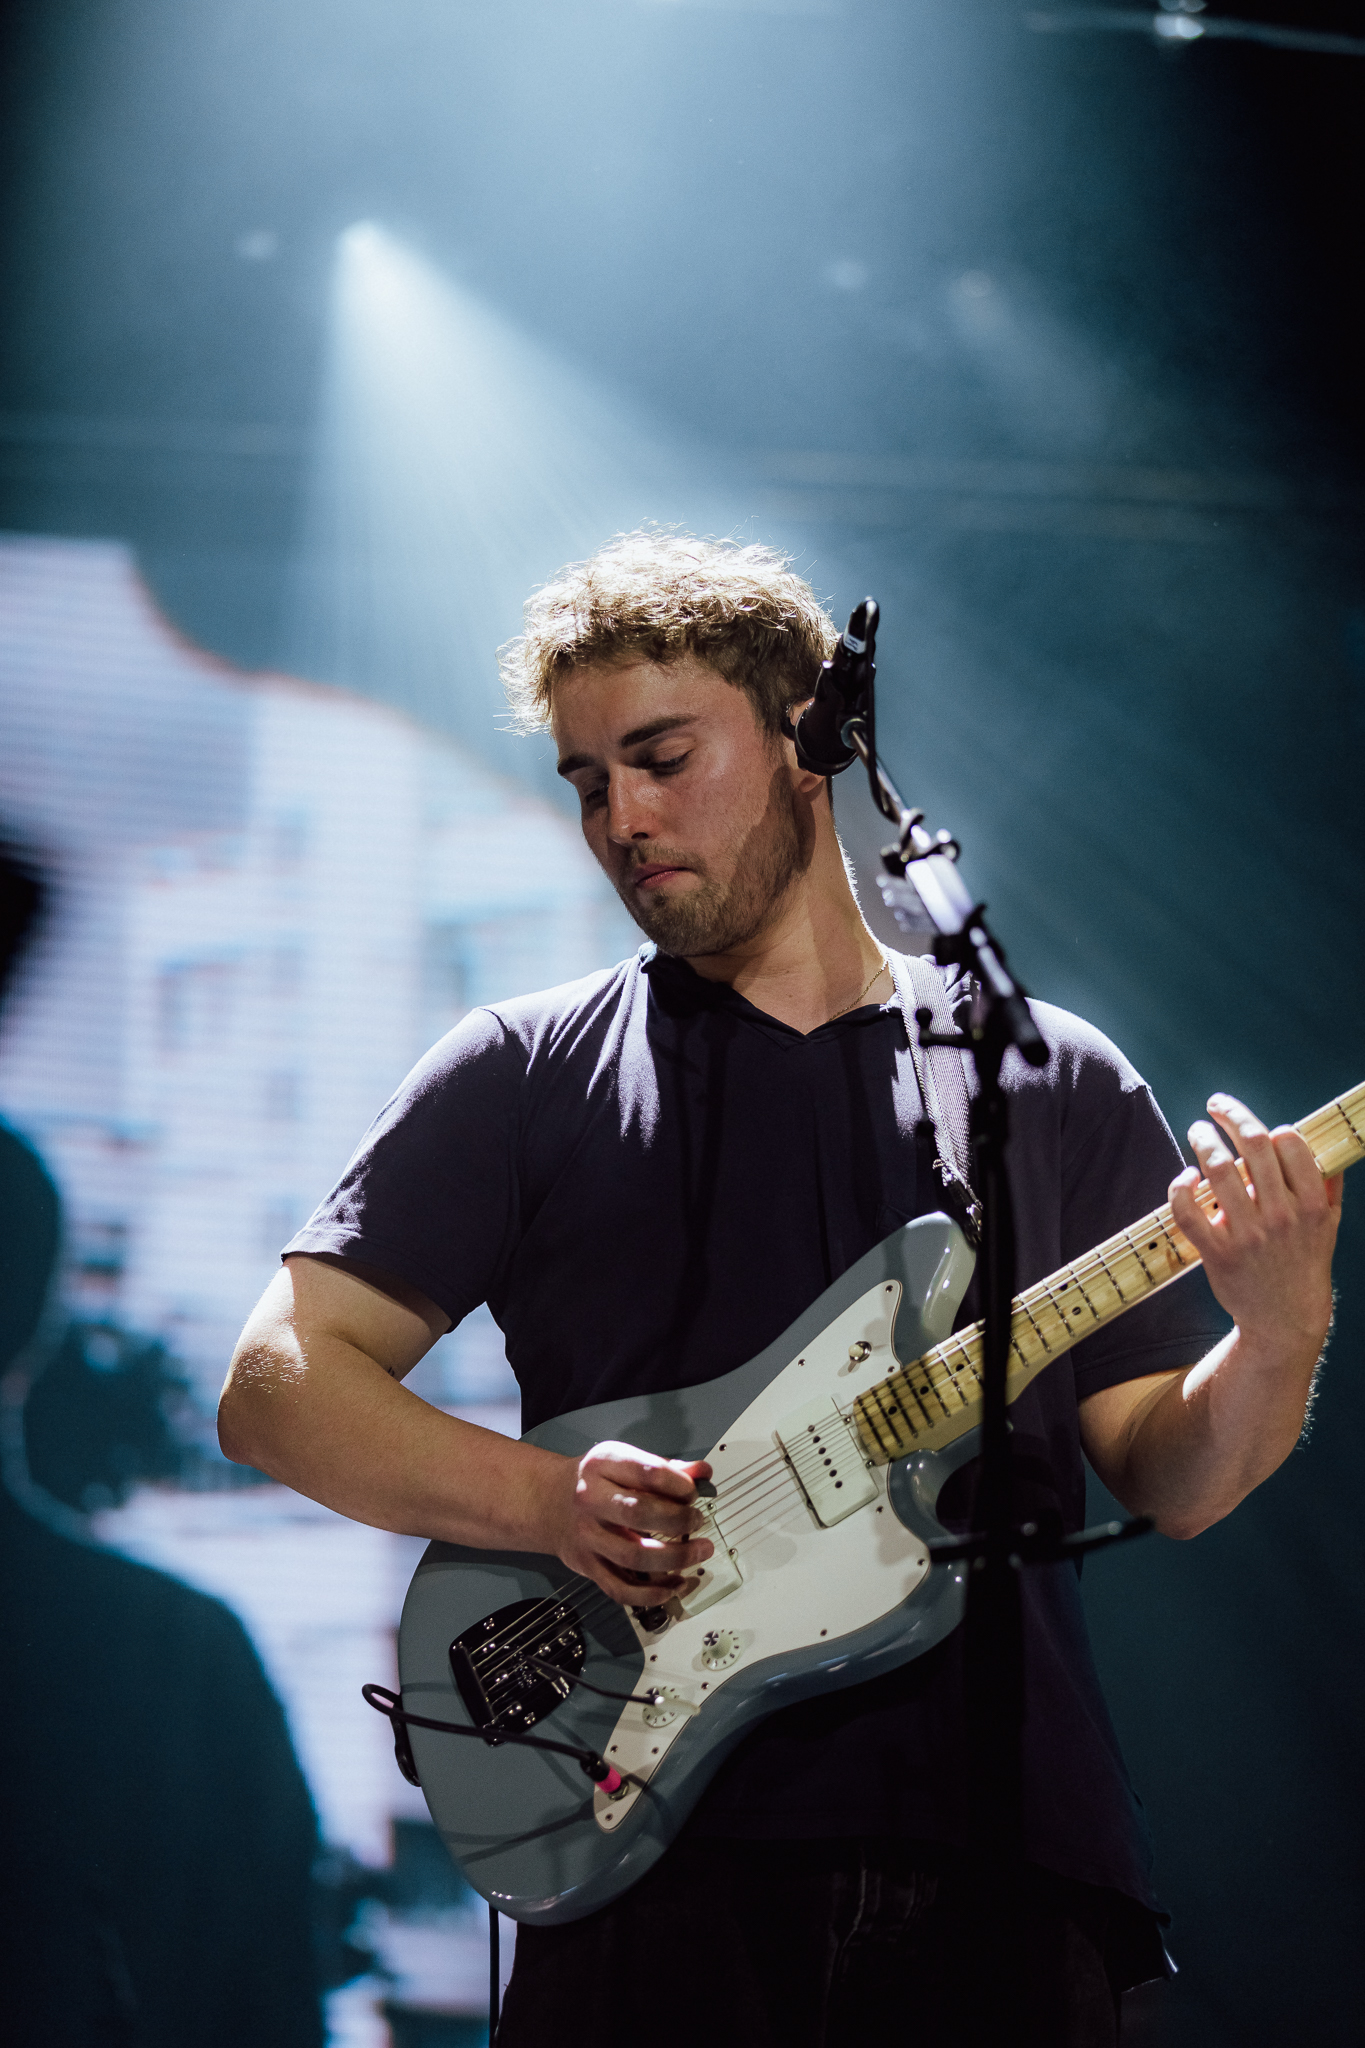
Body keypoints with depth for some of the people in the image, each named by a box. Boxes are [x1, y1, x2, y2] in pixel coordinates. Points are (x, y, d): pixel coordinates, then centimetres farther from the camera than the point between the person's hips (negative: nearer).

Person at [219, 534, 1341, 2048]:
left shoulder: (1059, 1086, 15)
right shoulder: (521, 1080, 11)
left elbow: (1165, 1480, 13)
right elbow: (275, 1382, 5)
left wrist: (1277, 1338, -8)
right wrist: (546, 1501, -11)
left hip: (1008, 1871, 1)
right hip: (664, 1864, -1)